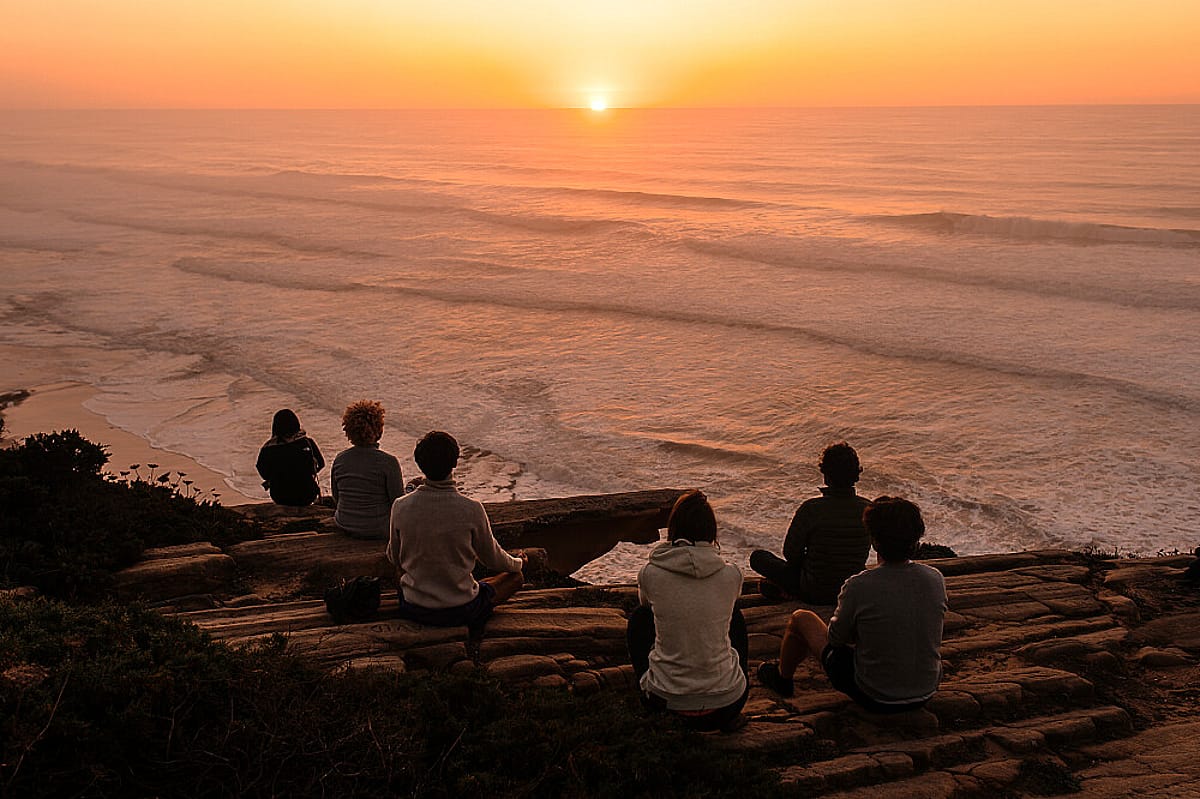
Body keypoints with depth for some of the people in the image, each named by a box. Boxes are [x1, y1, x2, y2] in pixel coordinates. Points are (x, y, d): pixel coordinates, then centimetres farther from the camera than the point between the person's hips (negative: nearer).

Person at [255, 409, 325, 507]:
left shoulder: (267, 450, -14)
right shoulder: (308, 442, -12)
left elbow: (264, 475, 0)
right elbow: (321, 464, 3)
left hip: (280, 499, 1)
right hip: (307, 497, 0)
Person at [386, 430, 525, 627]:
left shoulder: (401, 507, -14)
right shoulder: (472, 510, -20)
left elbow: (395, 558, 4)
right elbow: (492, 558, -3)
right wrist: (518, 564, 20)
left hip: (413, 610, 4)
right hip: (462, 613, -3)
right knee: (516, 576, 20)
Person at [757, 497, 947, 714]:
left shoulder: (859, 587, -27)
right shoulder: (935, 579, -12)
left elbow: (836, 637, -9)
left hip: (874, 698, -5)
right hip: (926, 694, 5)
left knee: (800, 618, 15)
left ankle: (782, 678, 43)